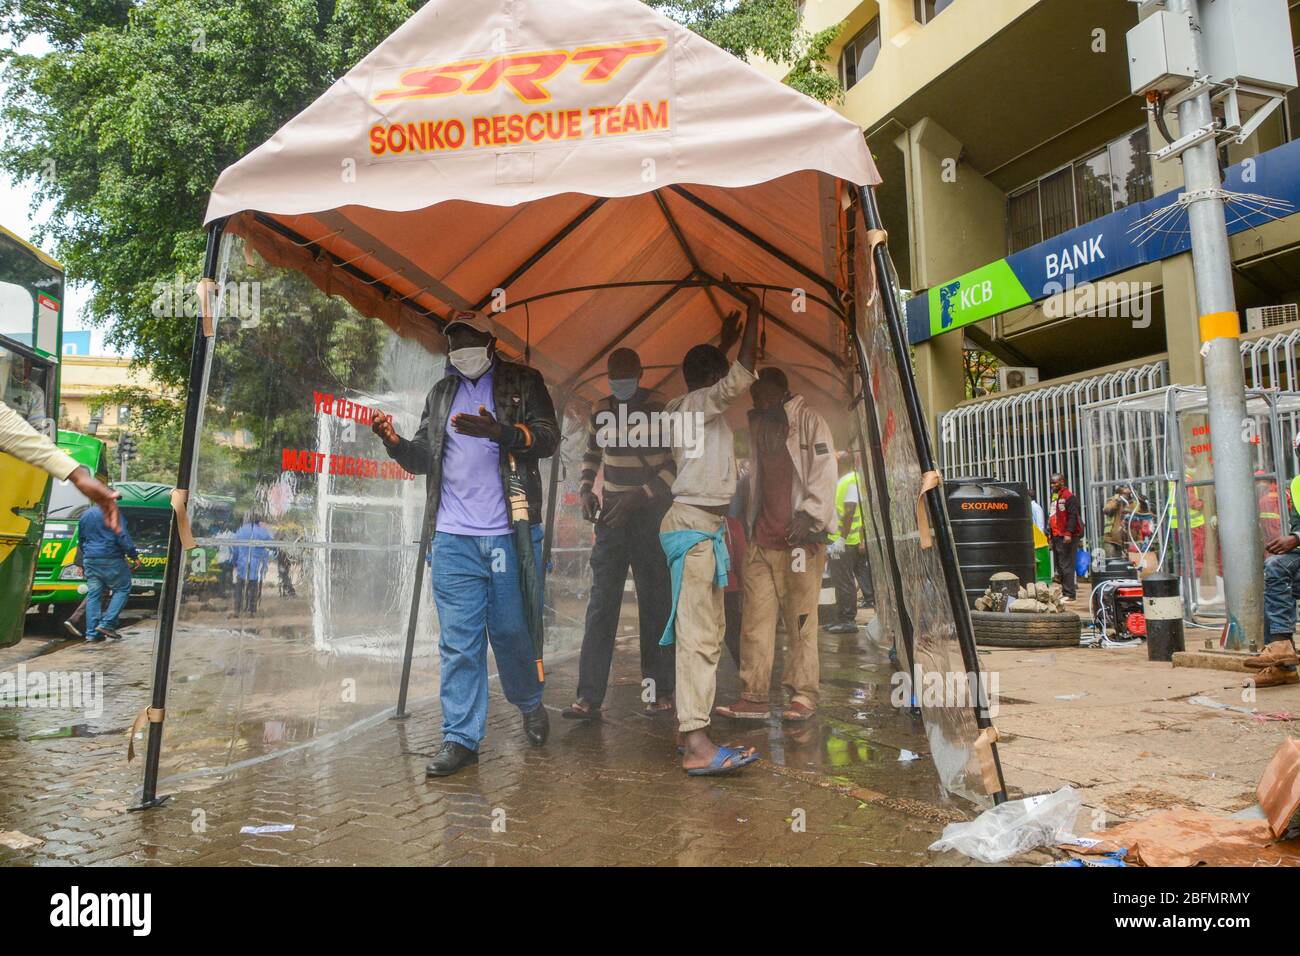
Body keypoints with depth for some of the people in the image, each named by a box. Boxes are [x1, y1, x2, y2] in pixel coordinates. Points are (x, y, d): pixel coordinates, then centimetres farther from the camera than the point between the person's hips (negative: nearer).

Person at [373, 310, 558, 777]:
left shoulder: (523, 383, 8)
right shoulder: (441, 394, 20)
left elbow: (548, 437, -5)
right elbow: (423, 459, 17)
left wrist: (500, 432, -22)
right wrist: (394, 441, -4)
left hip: (509, 533, -3)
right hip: (453, 537, 3)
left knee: (510, 630, 4)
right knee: (458, 640, 0)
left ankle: (530, 704, 31)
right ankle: (460, 738, 7)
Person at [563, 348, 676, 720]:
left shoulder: (661, 409, -7)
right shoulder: (600, 412, 8)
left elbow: (675, 466, -10)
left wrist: (638, 497, -19)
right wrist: (586, 489, 3)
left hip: (651, 512, -3)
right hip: (612, 514, 4)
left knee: (654, 602, 0)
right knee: (601, 602, -2)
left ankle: (660, 692, 11)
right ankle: (589, 696, -1)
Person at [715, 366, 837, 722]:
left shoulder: (808, 421, 2)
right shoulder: (755, 426, 20)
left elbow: (825, 472, -6)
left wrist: (809, 515, -16)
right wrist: (746, 525, 16)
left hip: (799, 538, -5)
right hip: (760, 538, 6)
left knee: (801, 620, 0)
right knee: (756, 620, 1)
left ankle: (803, 695, 8)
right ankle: (754, 697, 4)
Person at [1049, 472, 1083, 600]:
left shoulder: (1069, 497, -9)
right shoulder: (1055, 497, 20)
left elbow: (1073, 516, -17)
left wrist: (1068, 533, -23)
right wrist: (1051, 535, 23)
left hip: (1066, 537, -9)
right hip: (1056, 537, 9)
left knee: (1066, 566, -9)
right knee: (1059, 566, 11)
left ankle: (1069, 594, -8)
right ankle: (1063, 591, 17)